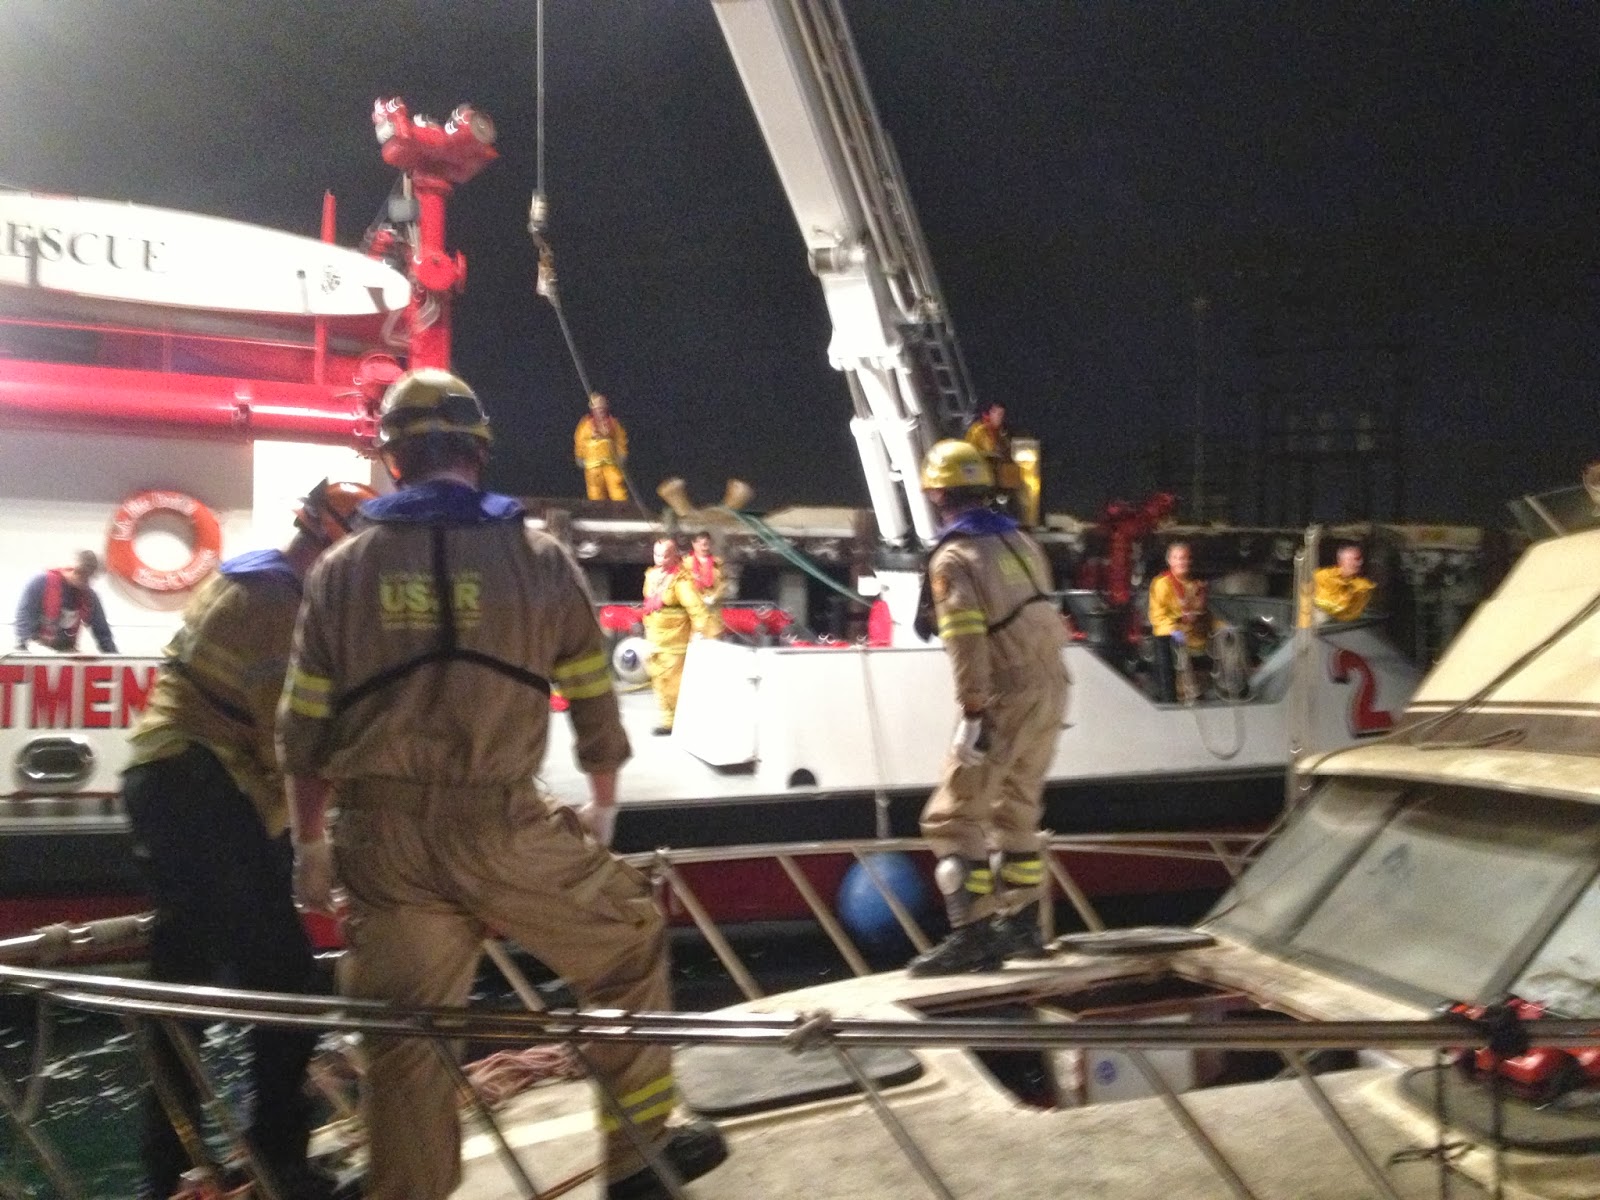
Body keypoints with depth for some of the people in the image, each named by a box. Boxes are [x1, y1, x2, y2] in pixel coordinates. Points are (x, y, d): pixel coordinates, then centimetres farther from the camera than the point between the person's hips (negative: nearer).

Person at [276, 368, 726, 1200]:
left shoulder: (342, 569, 6)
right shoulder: (538, 557, 2)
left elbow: (303, 731, 6)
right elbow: (594, 701, 8)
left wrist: (310, 844, 20)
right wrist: (602, 805, 24)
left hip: (381, 836, 2)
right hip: (501, 827, -2)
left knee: (405, 1039, 12)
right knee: (628, 943, 20)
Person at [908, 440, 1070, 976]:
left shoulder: (953, 559, -11)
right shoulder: (1022, 542, 11)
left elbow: (967, 643, -20)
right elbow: (1041, 616, 13)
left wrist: (973, 714, -21)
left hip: (1006, 700, -8)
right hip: (1050, 690, 8)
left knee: (955, 818, -1)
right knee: (1015, 812, 21)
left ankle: (971, 936, -6)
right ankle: (1020, 924, 28)